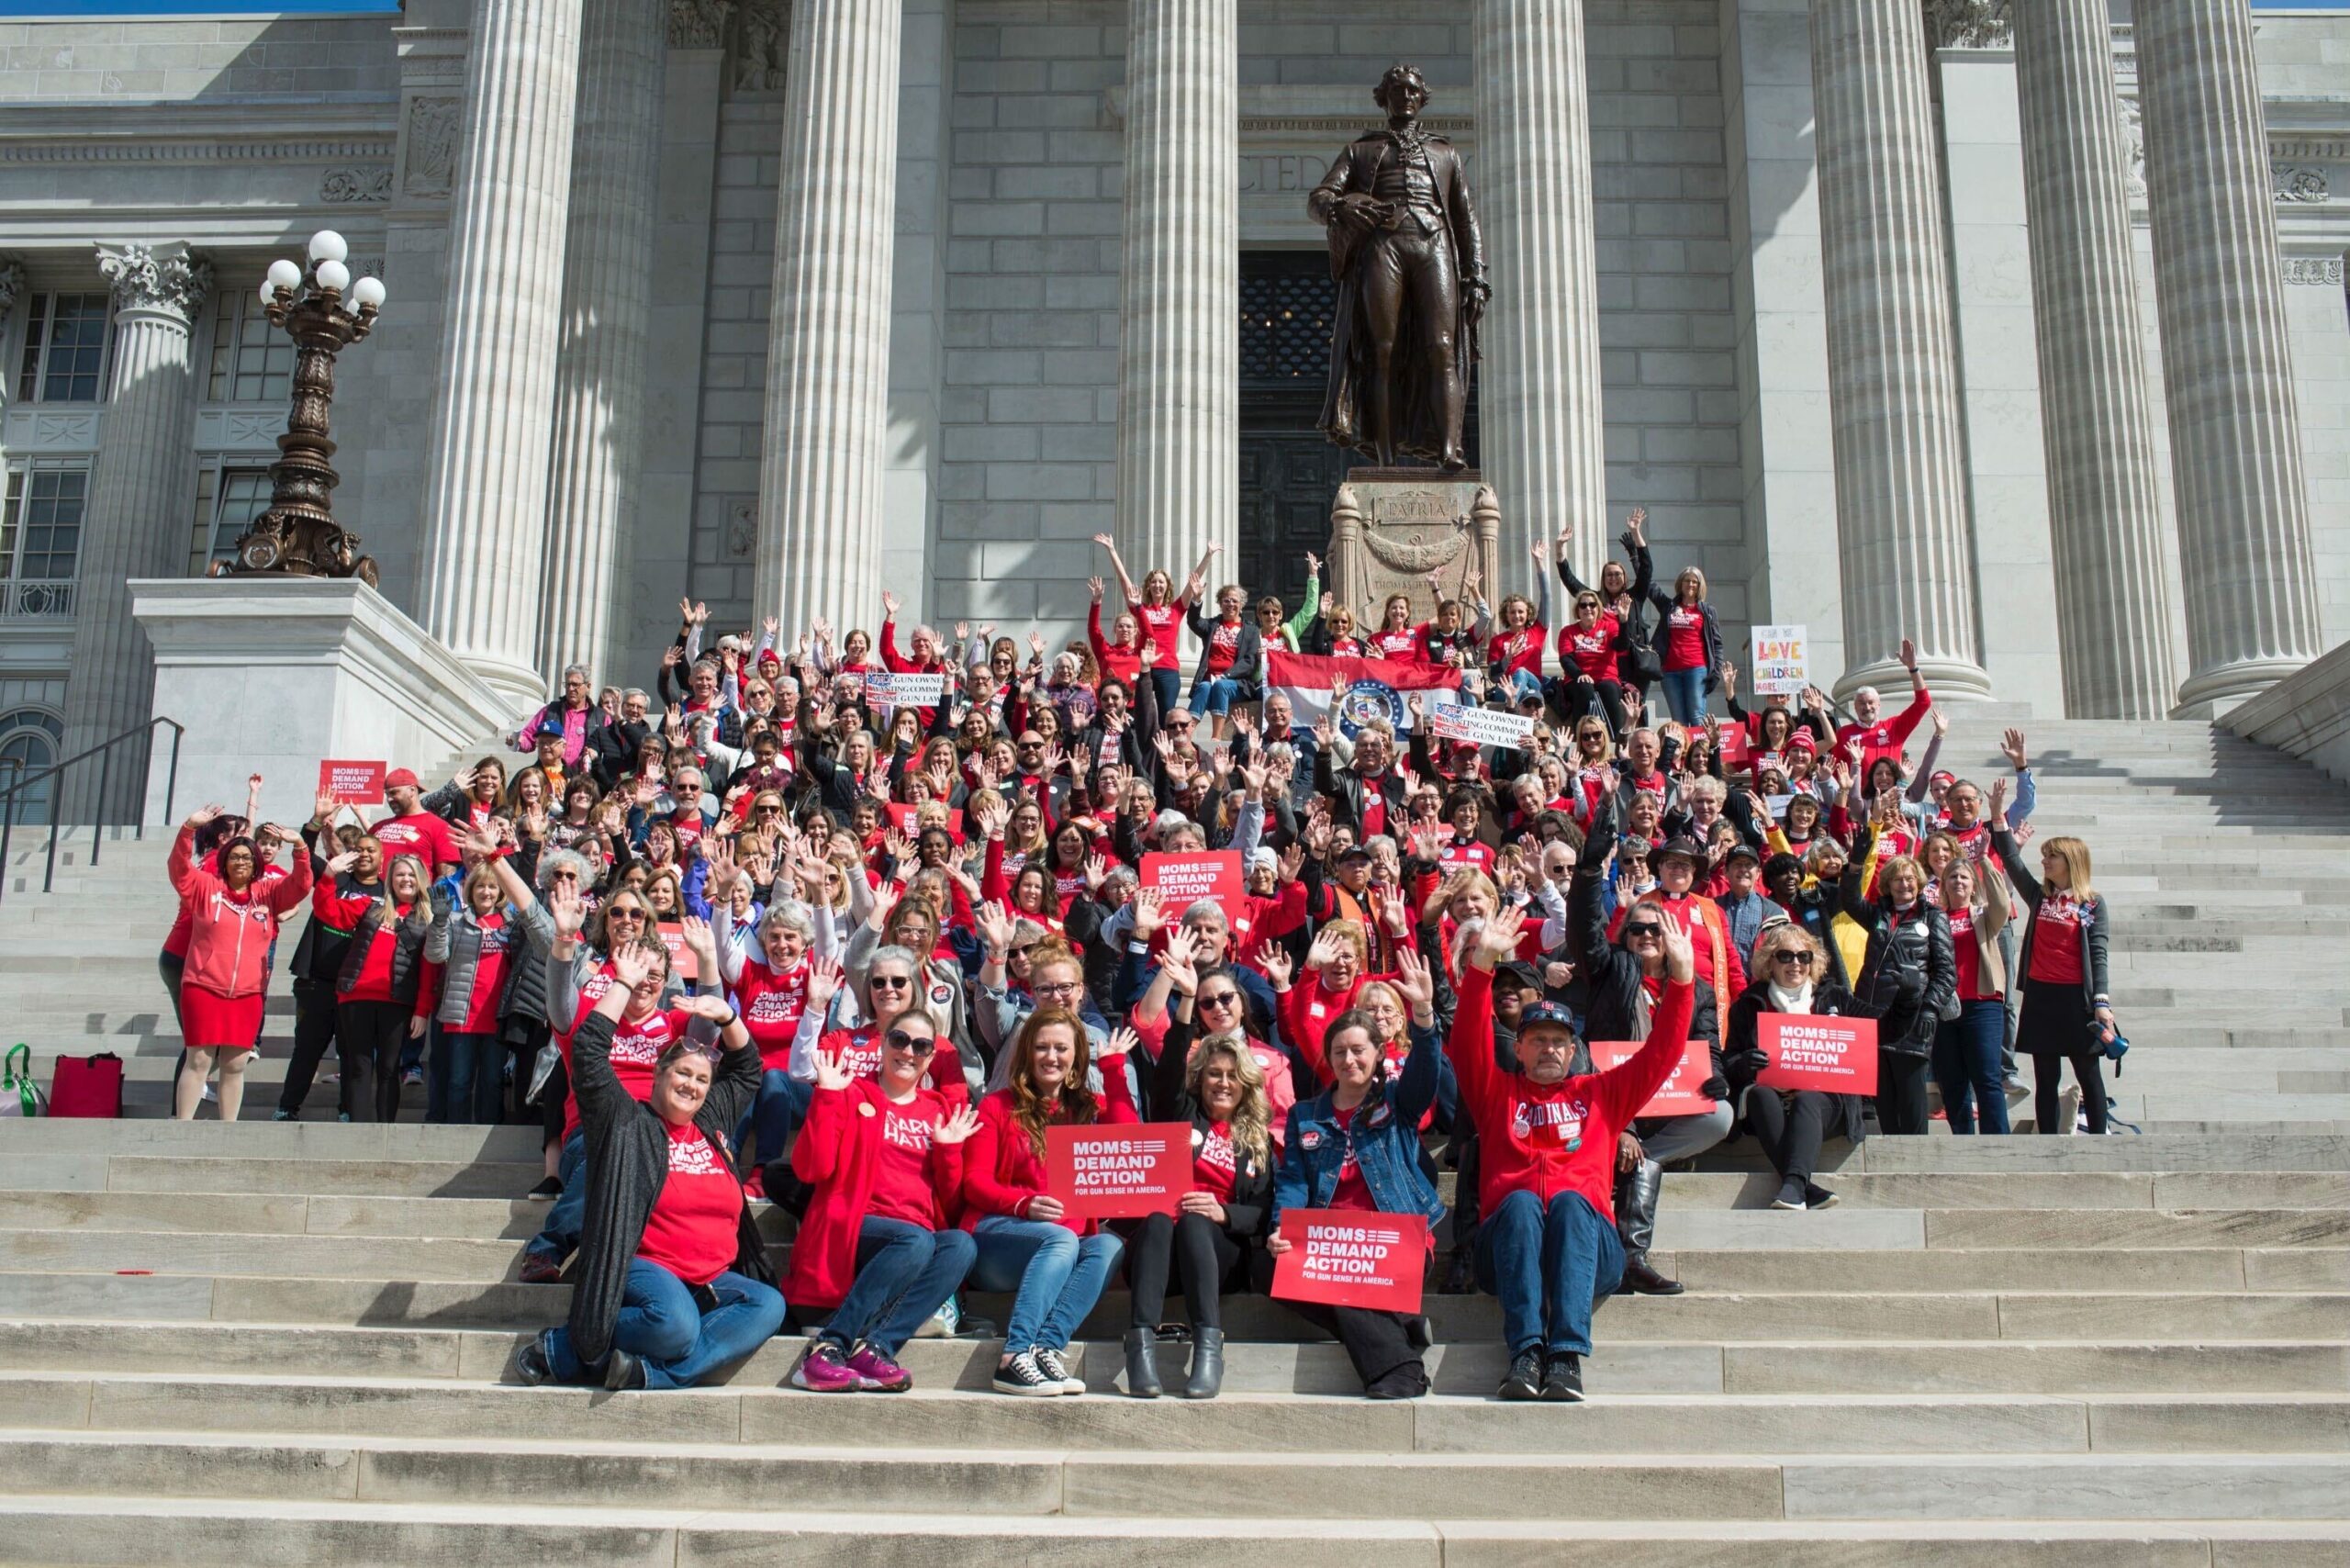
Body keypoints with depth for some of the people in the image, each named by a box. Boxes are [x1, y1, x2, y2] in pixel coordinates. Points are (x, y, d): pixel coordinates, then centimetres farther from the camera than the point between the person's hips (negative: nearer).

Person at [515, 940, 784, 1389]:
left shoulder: (714, 1121, 21)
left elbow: (746, 1069, 33)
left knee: (768, 1306, -25)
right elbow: (588, 1050, -3)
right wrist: (624, 984, 2)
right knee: (676, 1326, -37)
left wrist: (726, 1016, 16)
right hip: (646, 1266, -6)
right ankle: (563, 1349, -13)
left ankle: (652, 1374, -34)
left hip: (715, 1279, 6)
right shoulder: (627, 1122, 5)